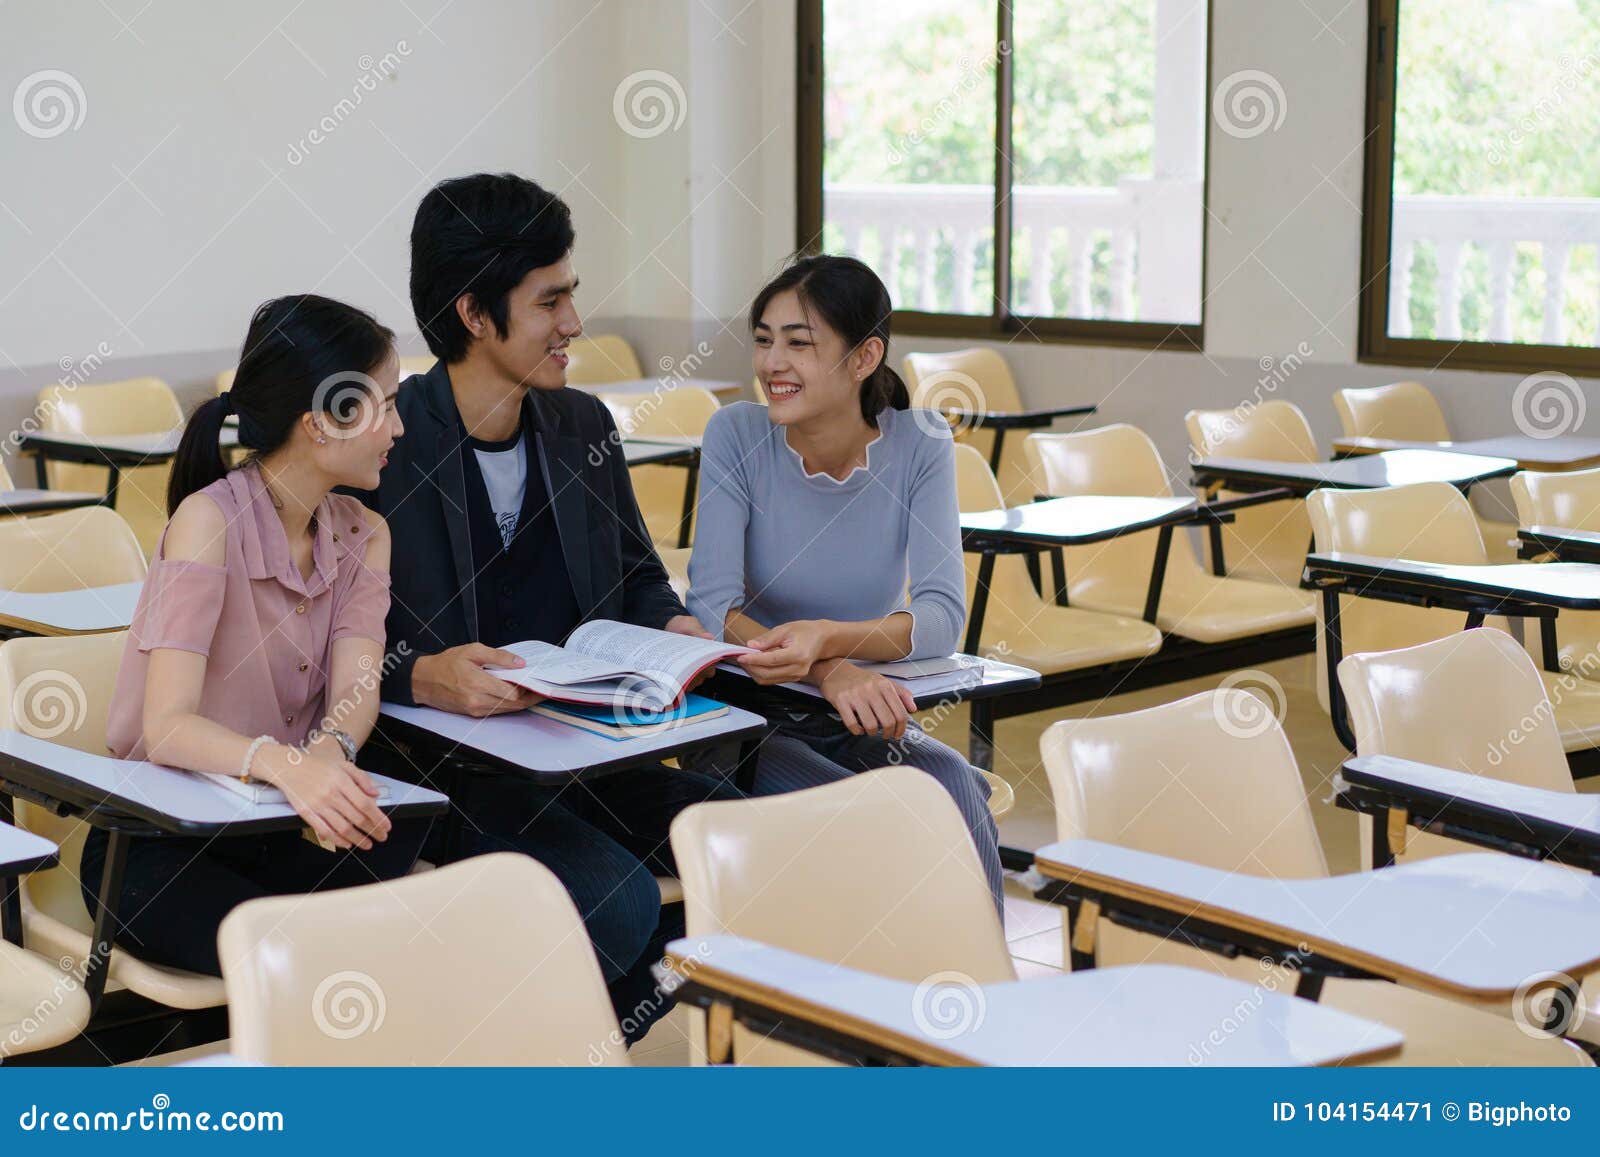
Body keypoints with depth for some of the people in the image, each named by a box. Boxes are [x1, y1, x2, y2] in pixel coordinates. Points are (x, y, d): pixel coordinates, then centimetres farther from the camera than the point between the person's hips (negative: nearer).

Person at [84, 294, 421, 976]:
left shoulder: (363, 536, 6)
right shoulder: (210, 520, -16)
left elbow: (354, 692, -10)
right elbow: (167, 726, -26)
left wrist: (329, 751, -34)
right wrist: (284, 763, -46)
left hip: (280, 828, 6)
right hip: (158, 844, -6)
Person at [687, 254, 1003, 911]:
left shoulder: (919, 446, -4)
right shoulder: (737, 436, -7)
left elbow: (943, 617, -15)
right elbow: (711, 605, -16)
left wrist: (828, 638, -35)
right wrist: (830, 673, -34)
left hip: (869, 721, 2)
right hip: (750, 719, -2)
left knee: (953, 788, -29)